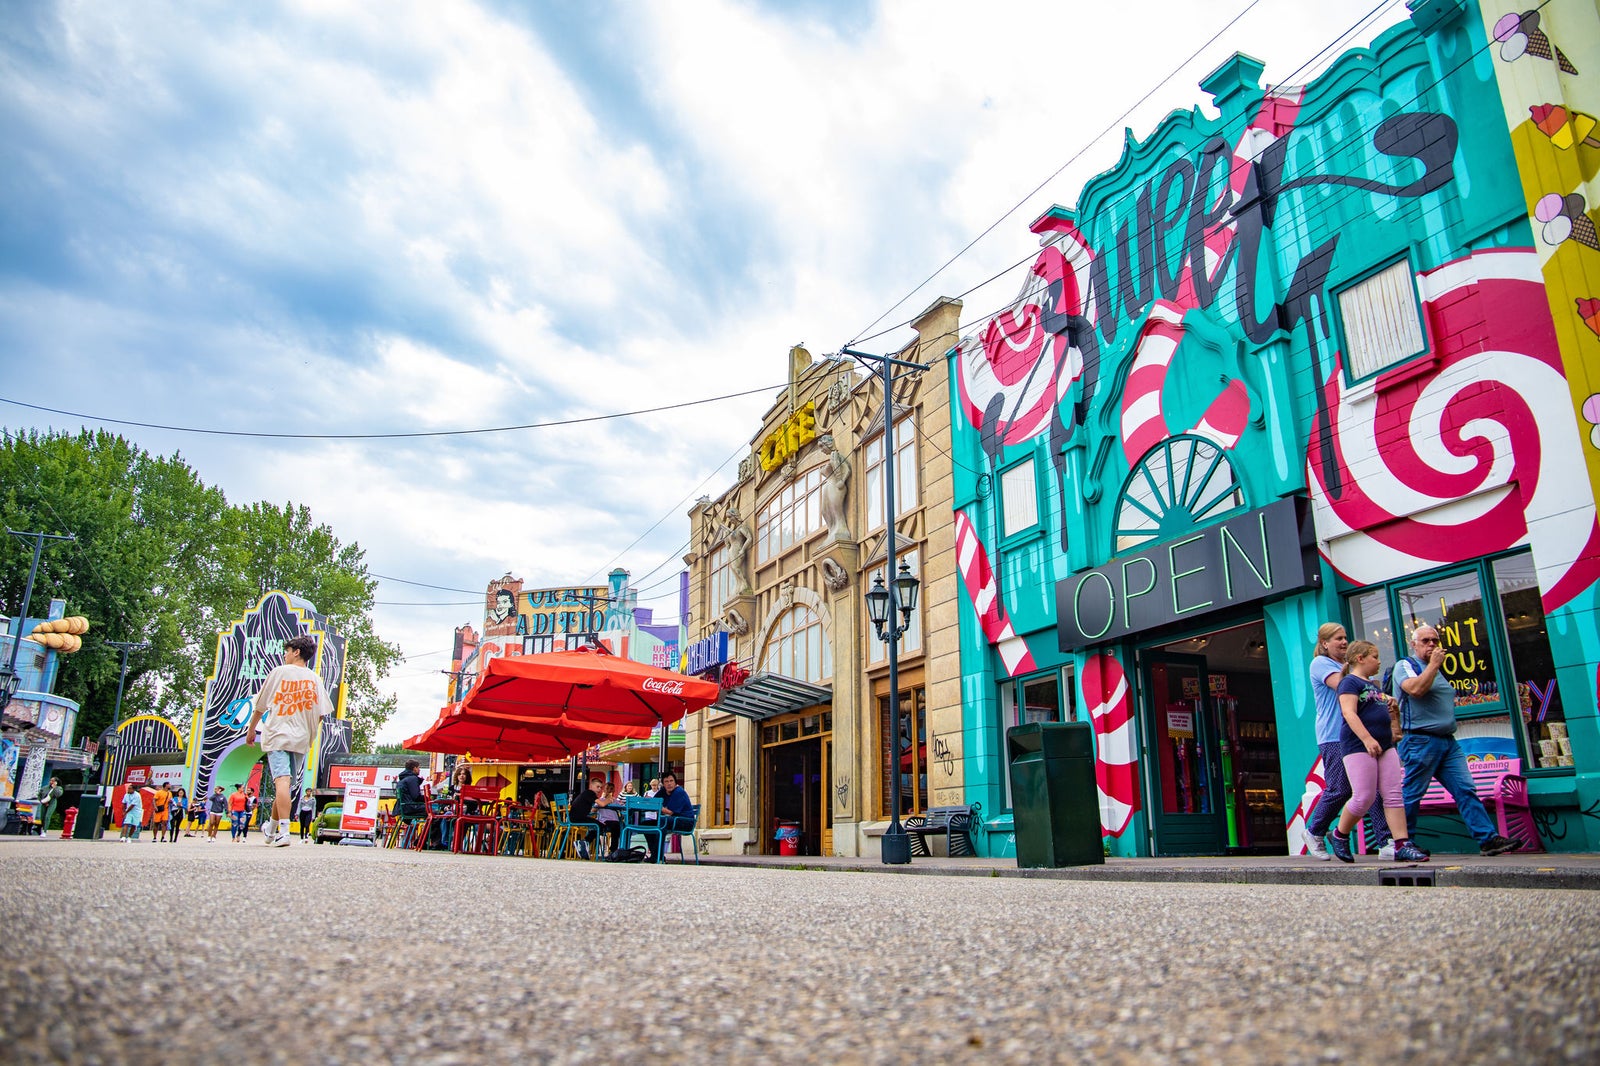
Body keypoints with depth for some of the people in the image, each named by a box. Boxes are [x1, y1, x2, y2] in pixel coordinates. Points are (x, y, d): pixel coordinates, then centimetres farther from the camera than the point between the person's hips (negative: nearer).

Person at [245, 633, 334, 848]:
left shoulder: (279, 672, 2)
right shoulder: (314, 679, 10)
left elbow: (260, 706, 8)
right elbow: (320, 714, 9)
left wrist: (251, 729, 21)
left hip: (277, 734, -4)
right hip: (301, 739, 4)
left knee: (282, 780, -14)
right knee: (287, 785, 15)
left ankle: (283, 831, -25)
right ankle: (272, 828, 28)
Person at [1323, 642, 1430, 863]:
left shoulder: (1373, 685, 21)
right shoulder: (1350, 682, -6)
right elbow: (1349, 713, -18)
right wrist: (1367, 739, -27)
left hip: (1384, 746, 9)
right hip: (1358, 747, -9)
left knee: (1393, 795, 1)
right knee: (1364, 797, -9)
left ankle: (1402, 845, 0)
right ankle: (1339, 836, 9)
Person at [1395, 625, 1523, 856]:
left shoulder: (1436, 670, 22)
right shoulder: (1405, 665, -3)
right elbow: (1416, 689, -23)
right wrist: (1433, 664, -13)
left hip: (1447, 742, 8)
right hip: (1420, 741, -8)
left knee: (1466, 790, -1)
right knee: (1411, 794, -2)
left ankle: (1488, 839, -1)